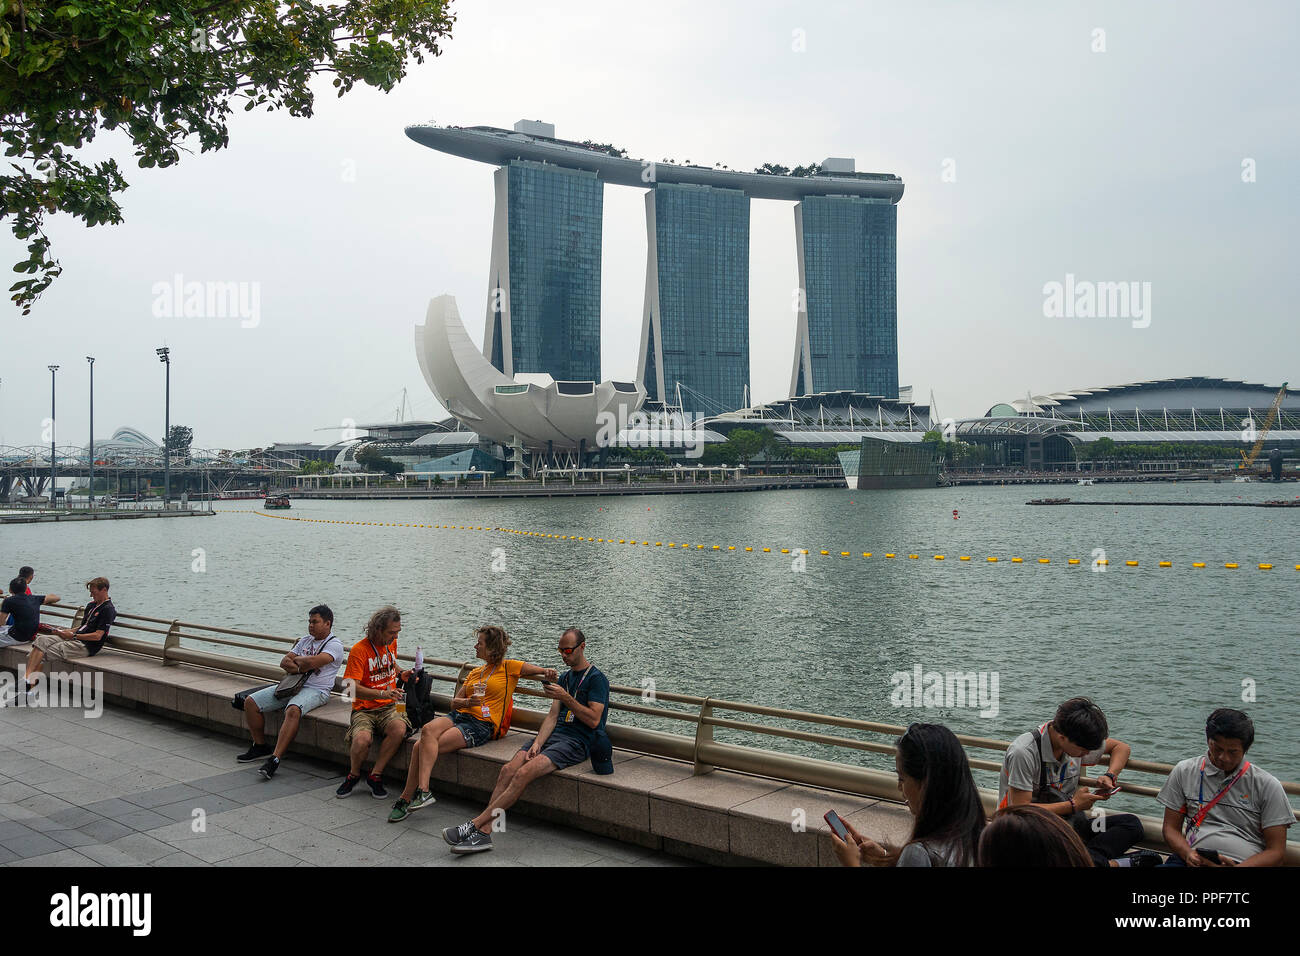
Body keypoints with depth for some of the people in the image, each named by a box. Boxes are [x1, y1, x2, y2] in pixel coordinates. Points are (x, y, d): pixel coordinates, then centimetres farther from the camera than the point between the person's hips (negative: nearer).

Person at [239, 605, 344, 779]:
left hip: (315, 690, -8)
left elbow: (312, 662, -21)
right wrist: (301, 668, -7)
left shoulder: (334, 645, -5)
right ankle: (260, 746, 11)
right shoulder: (305, 641, 20)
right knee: (251, 701, -2)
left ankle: (274, 759, -37)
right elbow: (284, 662, 13)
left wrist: (296, 660, 0)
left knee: (293, 710, -38)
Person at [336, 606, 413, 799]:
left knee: (399, 729, -30)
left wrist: (400, 674, 10)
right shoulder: (359, 649, -12)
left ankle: (375, 775, -11)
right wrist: (382, 693, -32)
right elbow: (352, 687, -19)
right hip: (364, 709, -4)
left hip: (388, 707, 4)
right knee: (362, 740, -33)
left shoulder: (391, 643, 8)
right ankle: (354, 775, 1)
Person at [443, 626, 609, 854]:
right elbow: (552, 716, 13)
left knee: (524, 773, -27)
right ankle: (483, 833, -24)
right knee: (508, 769, -17)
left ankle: (475, 825, -26)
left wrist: (565, 698, -15)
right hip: (554, 734, 7)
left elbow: (593, 720, -11)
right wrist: (537, 743, -4)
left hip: (577, 741, -7)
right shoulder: (565, 678, 22)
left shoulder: (596, 679, -1)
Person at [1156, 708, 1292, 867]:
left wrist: (1237, 867, -12)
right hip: (1194, 861, 1)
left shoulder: (1267, 785, 8)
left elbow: (1276, 852, 5)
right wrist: (1188, 854, -7)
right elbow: (1171, 828, 15)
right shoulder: (1184, 772, 13)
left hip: (1245, 862, -1)